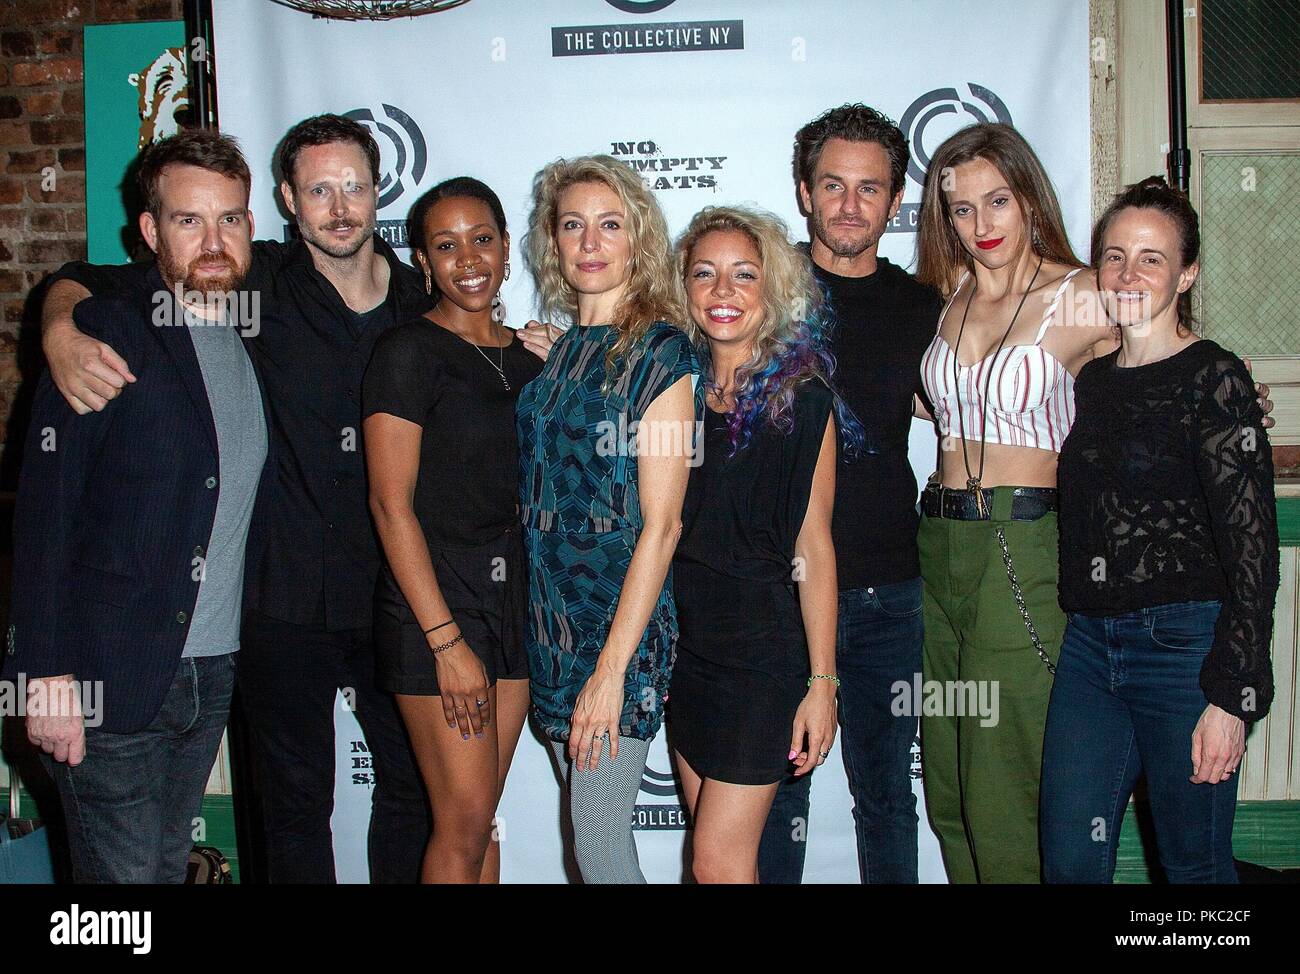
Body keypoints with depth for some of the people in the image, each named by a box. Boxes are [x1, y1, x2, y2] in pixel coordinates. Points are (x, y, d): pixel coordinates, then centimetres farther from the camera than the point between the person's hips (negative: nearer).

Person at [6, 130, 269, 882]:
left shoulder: (254, 344, 10)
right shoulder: (106, 335, -8)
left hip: (213, 675, 6)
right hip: (112, 679, -5)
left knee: (171, 866, 14)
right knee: (125, 873, 1)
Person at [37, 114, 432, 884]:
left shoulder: (420, 300, 3)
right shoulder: (258, 286, -7)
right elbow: (84, 283, -5)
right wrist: (62, 330, -27)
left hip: (392, 592, 3)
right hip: (286, 597, -3)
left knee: (414, 784, 17)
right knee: (297, 799, 13)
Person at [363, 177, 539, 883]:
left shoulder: (527, 357, 11)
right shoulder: (409, 353, -8)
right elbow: (391, 504, -13)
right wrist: (448, 640, -16)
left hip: (514, 598, 6)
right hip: (432, 604, -6)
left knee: (480, 818, 11)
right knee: (464, 824, -2)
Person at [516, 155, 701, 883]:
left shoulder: (661, 351, -9)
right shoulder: (557, 351, 11)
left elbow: (660, 524, -14)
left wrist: (612, 667, -16)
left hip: (624, 620, -6)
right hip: (553, 618, 6)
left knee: (599, 843, -2)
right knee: (595, 829, 13)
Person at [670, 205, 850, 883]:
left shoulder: (800, 396, -8)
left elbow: (813, 547, -9)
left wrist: (821, 681, -13)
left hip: (763, 645, -5)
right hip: (687, 642, 5)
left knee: (717, 864, -4)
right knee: (718, 851, 14)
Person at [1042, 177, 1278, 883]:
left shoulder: (1214, 378, -7)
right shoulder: (1091, 379, 12)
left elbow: (1252, 547, -10)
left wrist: (1231, 696, -15)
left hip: (1184, 641, -5)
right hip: (1089, 641, 6)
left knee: (1194, 863, 7)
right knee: (1069, 860, 6)